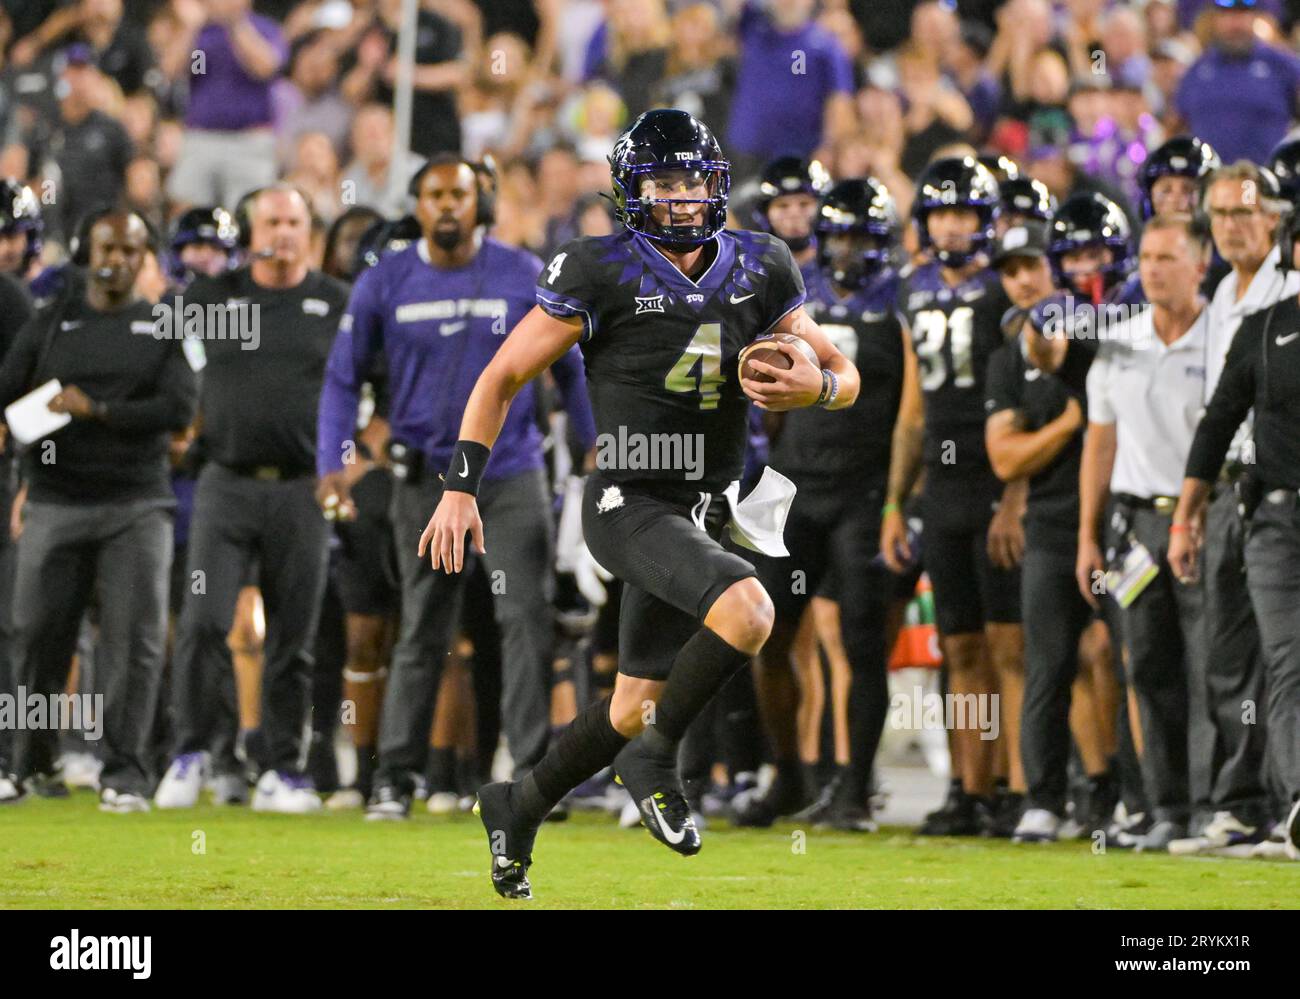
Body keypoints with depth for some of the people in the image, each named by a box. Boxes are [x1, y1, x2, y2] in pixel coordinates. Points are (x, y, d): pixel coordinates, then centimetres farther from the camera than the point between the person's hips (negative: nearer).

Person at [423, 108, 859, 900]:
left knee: (636, 707, 13)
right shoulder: (602, 272, -9)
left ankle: (520, 806, 36)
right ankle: (656, 761, -11)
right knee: (747, 612, -31)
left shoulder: (759, 270, 5)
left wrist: (817, 384, -14)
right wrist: (460, 487, -11)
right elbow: (503, 378, -3)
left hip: (702, 511, 6)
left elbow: (845, 376, 10)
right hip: (629, 503, -6)